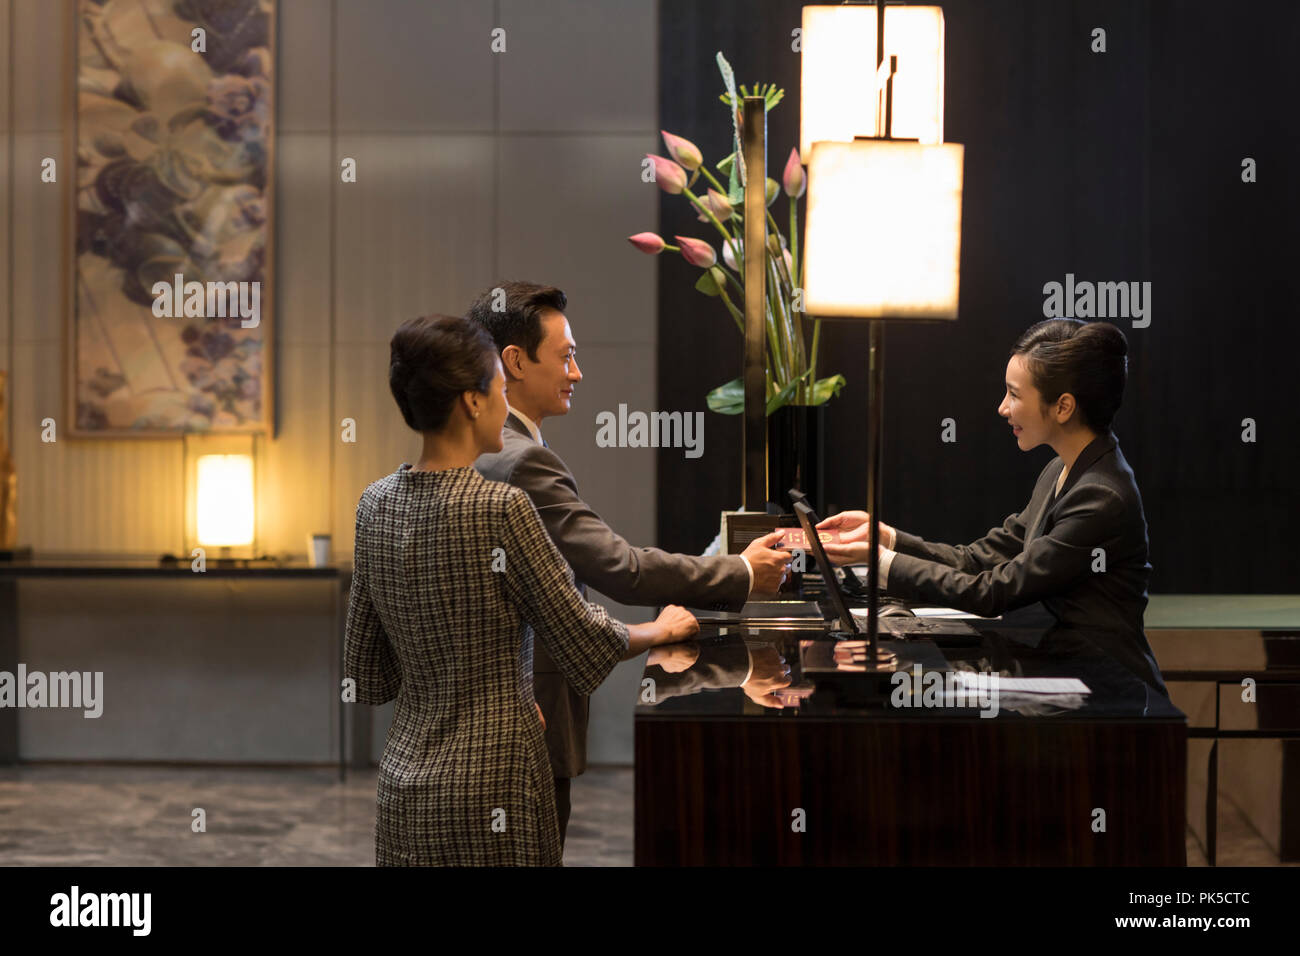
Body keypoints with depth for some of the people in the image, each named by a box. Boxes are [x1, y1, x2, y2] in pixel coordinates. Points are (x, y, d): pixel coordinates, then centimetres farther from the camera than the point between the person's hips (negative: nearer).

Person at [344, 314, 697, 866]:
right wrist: (663, 629, 9)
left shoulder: (375, 504, 2)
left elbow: (366, 679, 9)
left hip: (403, 785, 7)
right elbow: (584, 646, -9)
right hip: (488, 794, -6)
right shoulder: (501, 509, -18)